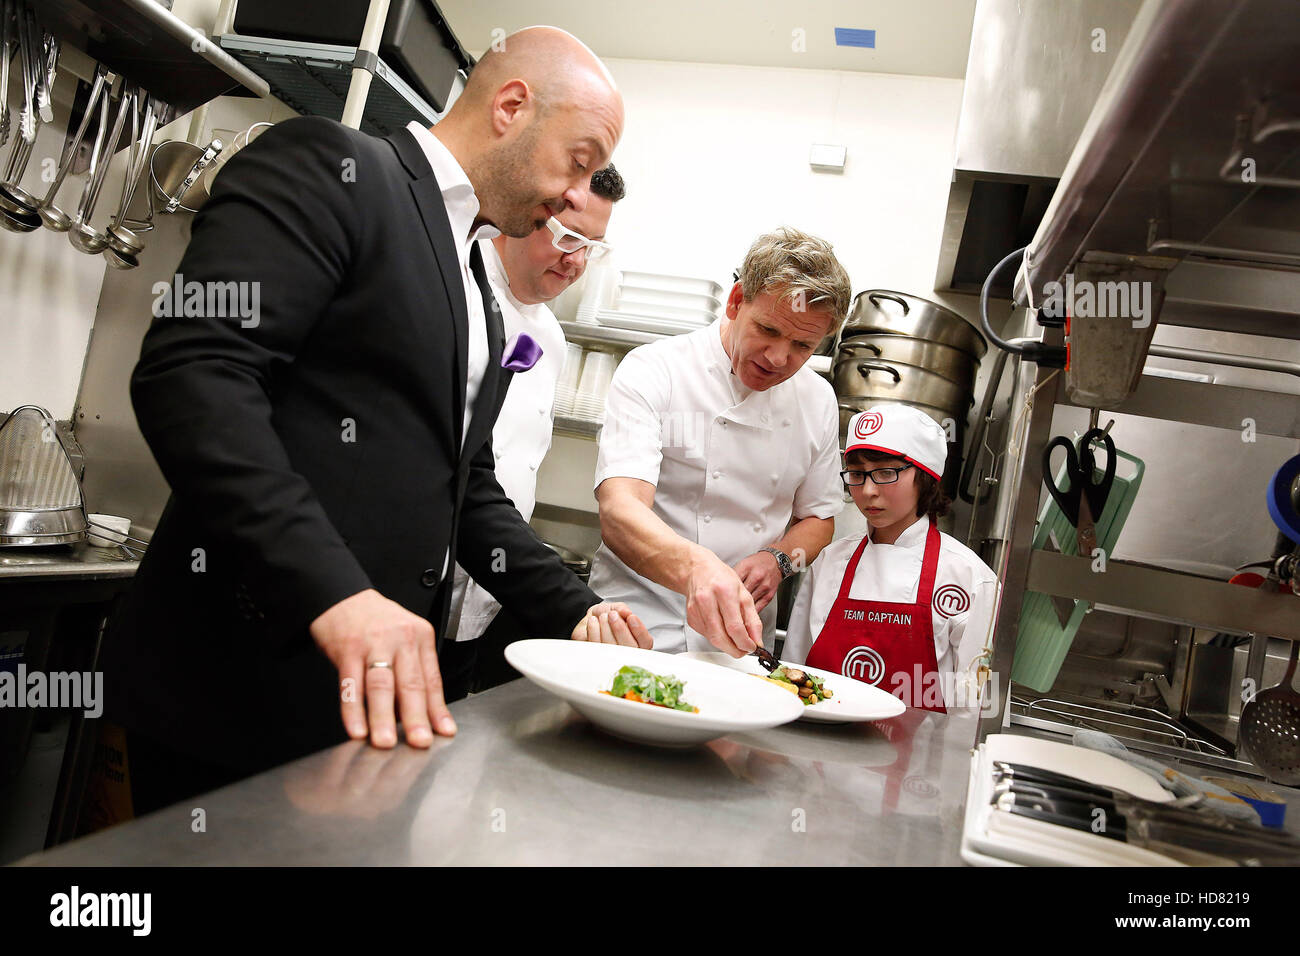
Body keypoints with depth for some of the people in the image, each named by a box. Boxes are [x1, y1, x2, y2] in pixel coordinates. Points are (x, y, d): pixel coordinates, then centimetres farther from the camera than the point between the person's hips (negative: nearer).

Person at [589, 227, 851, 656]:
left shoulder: (817, 399, 8)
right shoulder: (652, 370, -8)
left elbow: (819, 518, 19)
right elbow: (619, 512, -22)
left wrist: (778, 559, -3)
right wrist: (695, 568, -41)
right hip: (637, 631, -3)